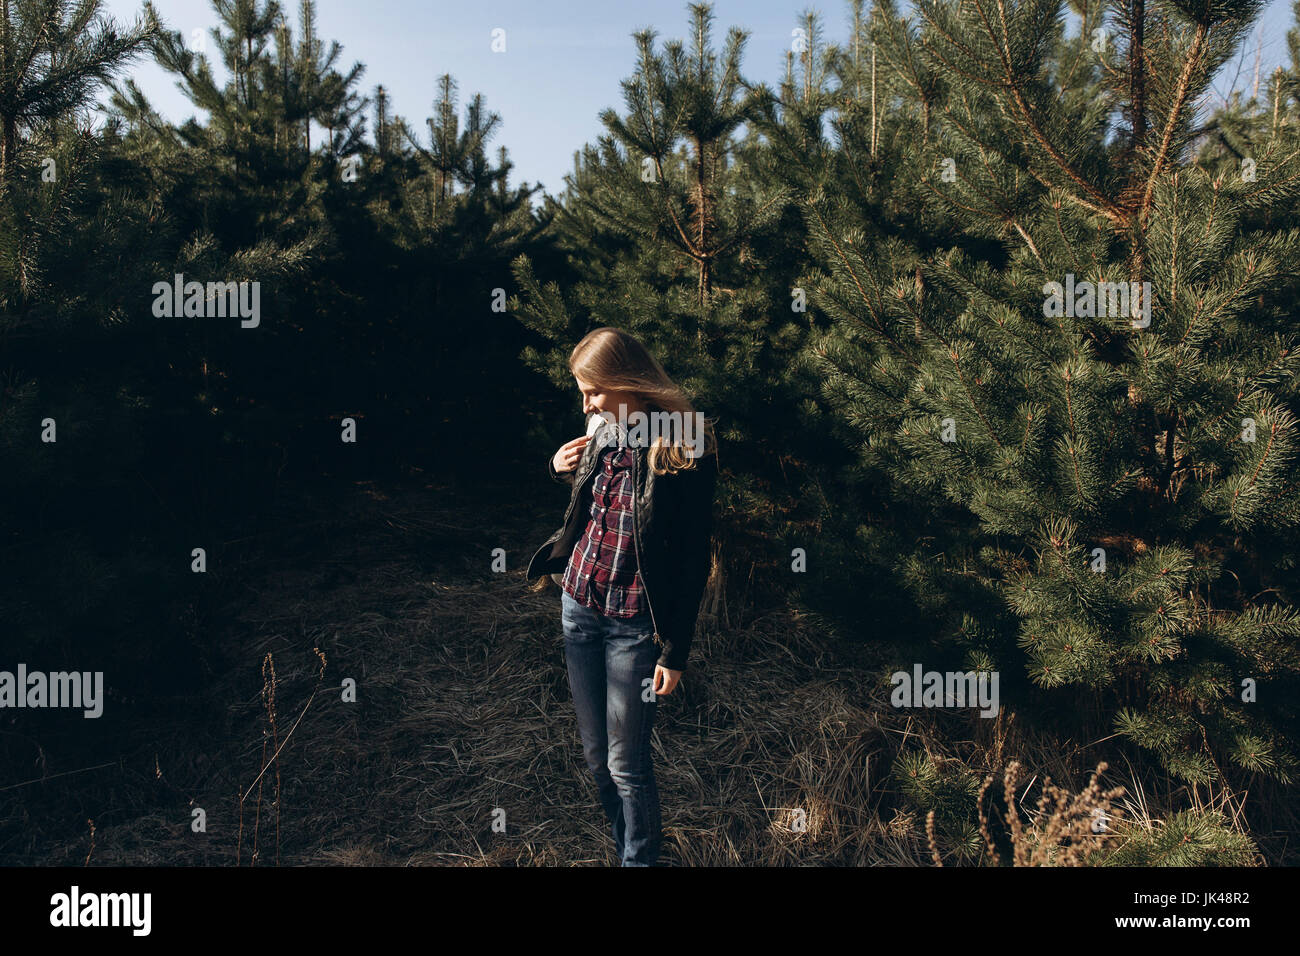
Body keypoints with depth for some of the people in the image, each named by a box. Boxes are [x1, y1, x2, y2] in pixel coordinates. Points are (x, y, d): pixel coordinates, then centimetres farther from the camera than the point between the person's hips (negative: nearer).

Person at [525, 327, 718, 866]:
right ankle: (623, 848, 35)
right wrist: (559, 468, 1)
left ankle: (640, 858, 25)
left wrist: (675, 652, -13)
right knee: (595, 753, 16)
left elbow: (693, 562, -14)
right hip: (580, 607, 6)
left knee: (625, 762, 3)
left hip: (634, 624, -6)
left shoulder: (685, 449, -16)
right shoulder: (603, 436, 3)